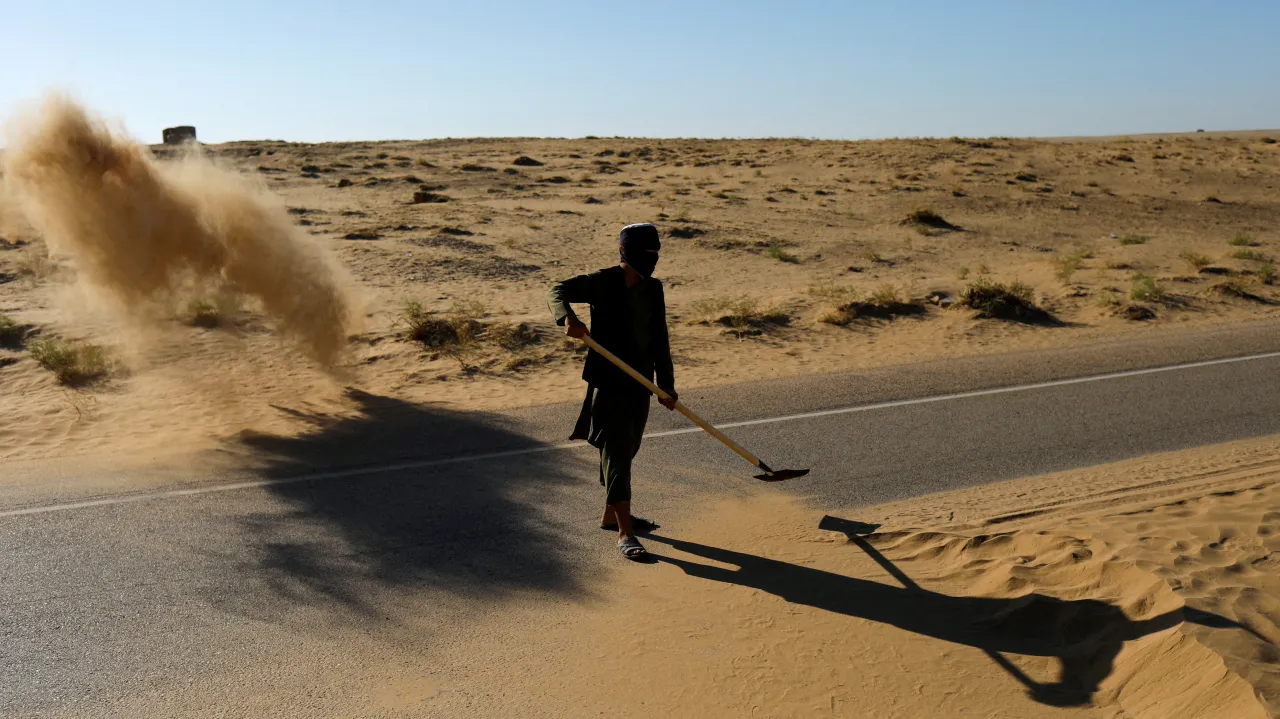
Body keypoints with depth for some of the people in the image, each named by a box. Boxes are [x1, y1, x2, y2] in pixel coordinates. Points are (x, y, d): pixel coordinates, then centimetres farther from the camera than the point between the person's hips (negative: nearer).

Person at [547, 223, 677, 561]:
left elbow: (659, 340, 12)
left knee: (627, 447, 16)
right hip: (608, 379, -7)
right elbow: (558, 291, -16)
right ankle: (624, 533, -8)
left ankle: (612, 515, 34)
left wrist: (666, 383, 7)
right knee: (616, 450, -9)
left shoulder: (654, 289, 9)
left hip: (640, 382, 7)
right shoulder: (603, 282, -10)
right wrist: (568, 318, -37)